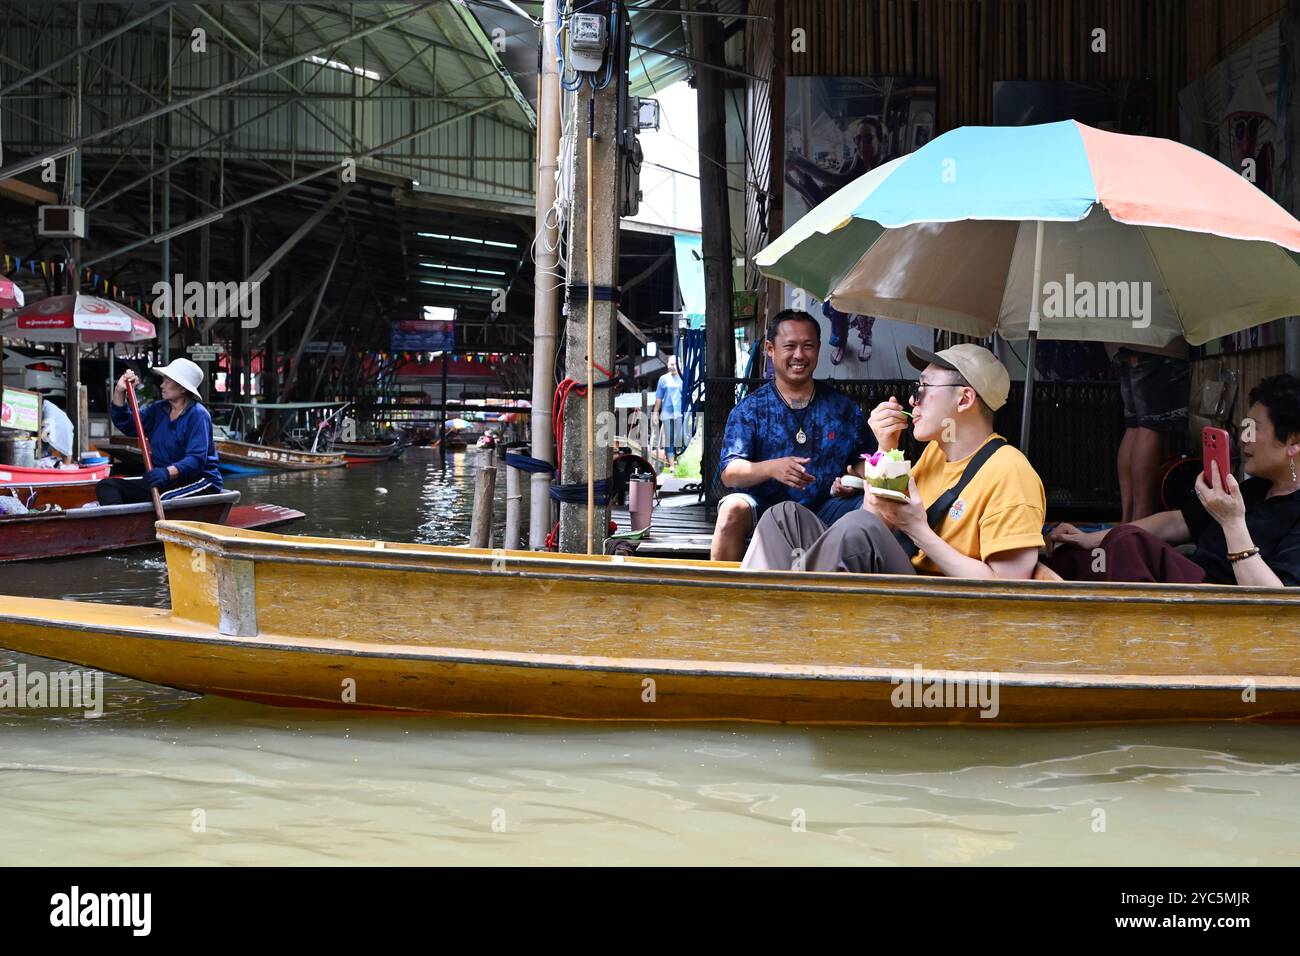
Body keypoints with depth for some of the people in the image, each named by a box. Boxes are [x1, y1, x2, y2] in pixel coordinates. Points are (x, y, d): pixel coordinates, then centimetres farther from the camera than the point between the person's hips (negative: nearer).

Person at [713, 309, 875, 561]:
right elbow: (729, 472, -5)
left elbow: (865, 460, 15)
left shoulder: (843, 407, 13)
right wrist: (771, 468, -25)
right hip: (764, 507, -1)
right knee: (733, 509, -34)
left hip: (824, 509, 2)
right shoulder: (750, 408, 5)